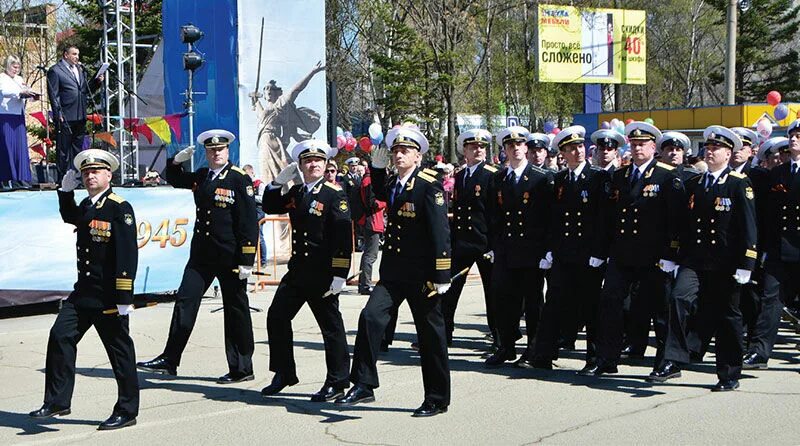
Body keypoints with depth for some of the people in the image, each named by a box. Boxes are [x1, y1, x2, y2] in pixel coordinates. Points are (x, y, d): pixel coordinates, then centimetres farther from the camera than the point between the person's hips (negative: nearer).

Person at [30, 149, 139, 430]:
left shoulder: (120, 208, -12)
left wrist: (124, 297, -22)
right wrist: (66, 191, 18)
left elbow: (128, 254, -18)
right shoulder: (86, 206, 12)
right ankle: (57, 401, 10)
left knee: (120, 349, 2)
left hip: (109, 295, -8)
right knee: (60, 337, 1)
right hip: (84, 290, 8)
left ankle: (127, 411, 12)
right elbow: (70, 217, 37)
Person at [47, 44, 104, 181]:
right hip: (65, 117, -7)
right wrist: (58, 115, -13)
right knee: (63, 149, -2)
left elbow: (86, 89, 20)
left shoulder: (80, 69, 18)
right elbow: (53, 94, -8)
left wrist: (97, 81, 2)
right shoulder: (55, 70, -4)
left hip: (80, 117, 7)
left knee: (78, 148, 13)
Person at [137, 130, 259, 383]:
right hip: (202, 255, 6)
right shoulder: (201, 177, 10)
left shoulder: (240, 179, -9)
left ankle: (242, 369, 13)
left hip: (230, 257, -6)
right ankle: (170, 360, 8)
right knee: (185, 302, 2)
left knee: (236, 311, 4)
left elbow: (249, 222, -12)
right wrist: (177, 161, 7)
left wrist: (246, 261, -16)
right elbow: (174, 180, 29)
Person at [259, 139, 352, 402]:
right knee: (276, 317, 9)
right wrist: (278, 182, 1)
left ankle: (337, 383, 12)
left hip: (323, 275, -7)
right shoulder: (295, 193, 10)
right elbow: (269, 208, 18)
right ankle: (284, 374, 23)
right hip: (297, 271, 7)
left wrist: (339, 275, -19)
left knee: (331, 326, 2)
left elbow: (343, 238, -14)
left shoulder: (335, 195, -9)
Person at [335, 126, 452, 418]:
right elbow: (380, 193, 36)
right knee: (370, 317, -11)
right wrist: (378, 166, 18)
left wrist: (441, 276, -19)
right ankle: (364, 385, -5)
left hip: (422, 275, -6)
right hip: (393, 273, 6)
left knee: (431, 336, 4)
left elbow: (440, 233, -15)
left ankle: (437, 399, 15)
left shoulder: (430, 186, -12)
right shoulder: (393, 184, 10)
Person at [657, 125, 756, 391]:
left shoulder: (740, 184, -2)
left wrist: (745, 265, -13)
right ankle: (673, 362, -18)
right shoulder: (693, 184, 13)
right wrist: (679, 256, 13)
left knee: (726, 317, 5)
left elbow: (748, 227, -7)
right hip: (694, 260, 4)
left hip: (725, 265, -4)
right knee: (679, 299, -19)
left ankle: (729, 376, 17)